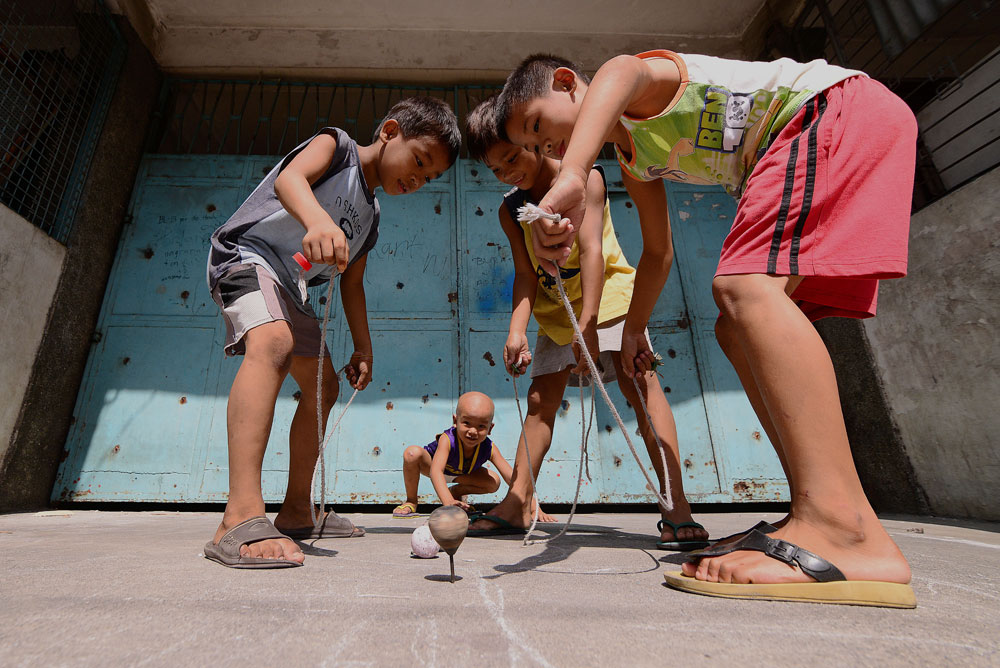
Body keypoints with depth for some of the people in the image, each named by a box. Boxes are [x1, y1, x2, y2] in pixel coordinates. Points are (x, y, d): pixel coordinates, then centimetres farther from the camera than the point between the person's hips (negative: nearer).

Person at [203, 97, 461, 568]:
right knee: (274, 342, -36)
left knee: (322, 385, 8)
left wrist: (364, 348, 15)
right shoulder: (337, 145, -4)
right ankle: (241, 521, -42)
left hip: (288, 285, 9)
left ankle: (296, 511, 18)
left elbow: (352, 283, 19)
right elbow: (288, 178, -25)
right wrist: (318, 220, -48)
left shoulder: (369, 218, 16)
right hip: (246, 255, -9)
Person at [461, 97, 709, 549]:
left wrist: (586, 324, -32)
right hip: (555, 309, 5)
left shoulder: (584, 177, -12)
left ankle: (676, 508, -16)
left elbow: (592, 249, -23)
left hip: (606, 295, -4)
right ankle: (516, 502, 6)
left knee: (638, 380, -18)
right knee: (541, 395, 1)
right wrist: (517, 330, -24)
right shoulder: (511, 210, -1)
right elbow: (526, 275, -7)